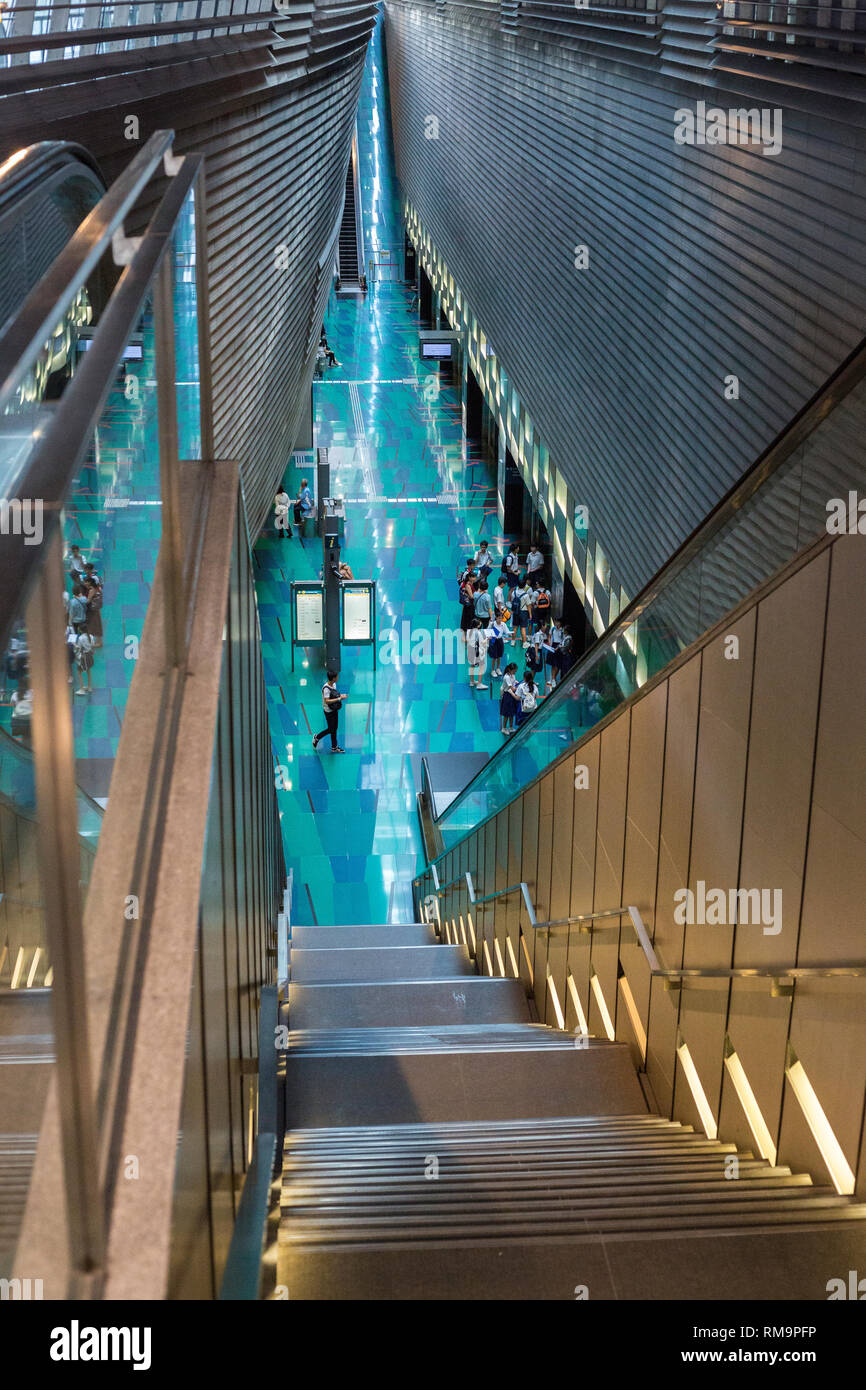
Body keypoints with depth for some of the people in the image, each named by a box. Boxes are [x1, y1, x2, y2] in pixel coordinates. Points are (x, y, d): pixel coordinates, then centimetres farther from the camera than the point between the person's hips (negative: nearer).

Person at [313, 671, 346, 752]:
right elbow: (327, 701, -31)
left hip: (335, 710, 8)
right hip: (328, 711, -8)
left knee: (334, 729, 14)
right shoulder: (326, 688, -27)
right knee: (330, 729, 5)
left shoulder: (334, 684, 0)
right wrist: (339, 698, -32)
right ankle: (317, 737, 28)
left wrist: (341, 696, -5)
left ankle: (334, 747, 24)